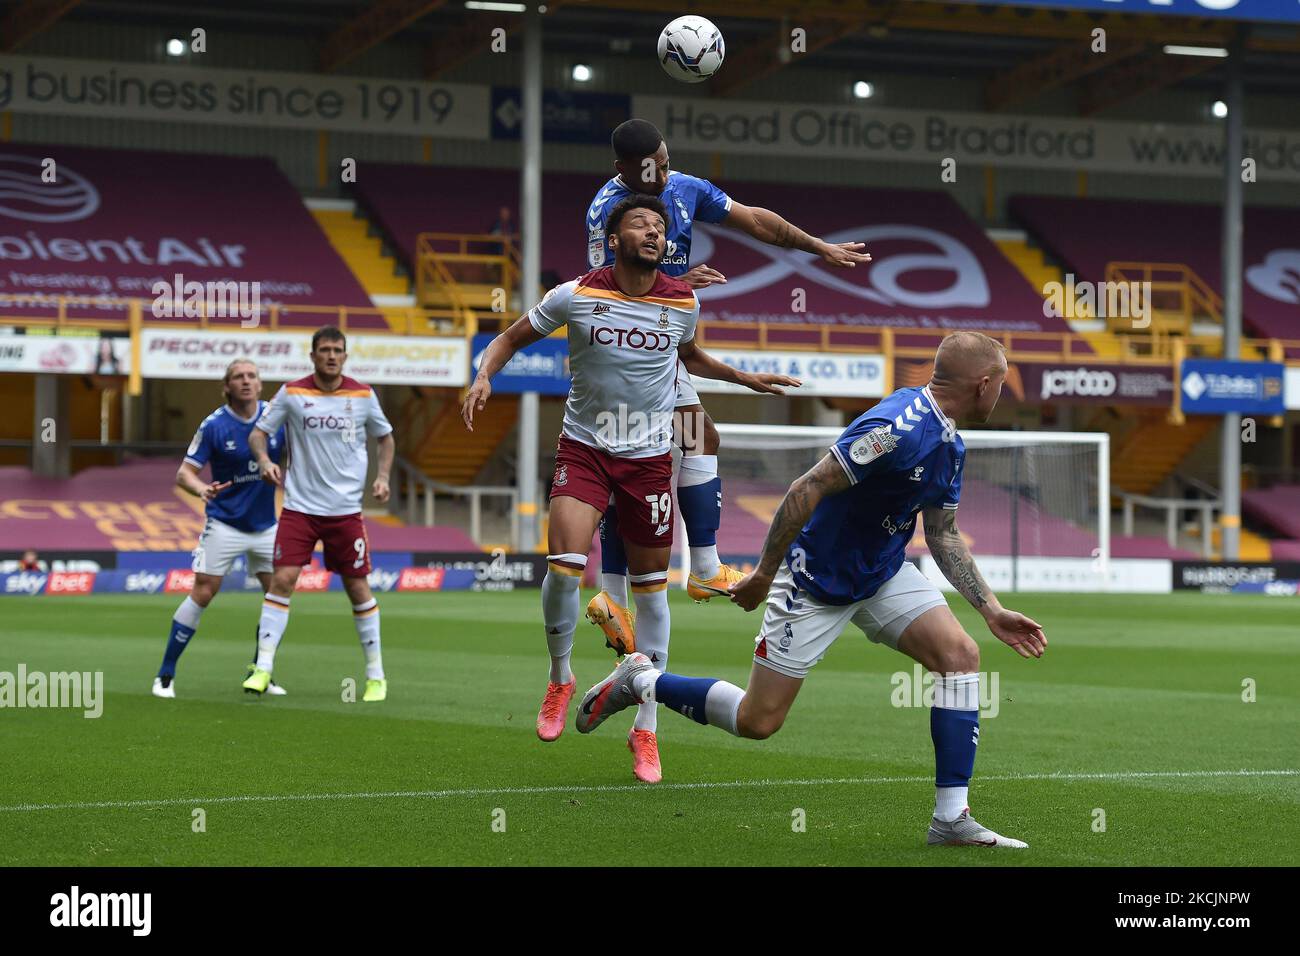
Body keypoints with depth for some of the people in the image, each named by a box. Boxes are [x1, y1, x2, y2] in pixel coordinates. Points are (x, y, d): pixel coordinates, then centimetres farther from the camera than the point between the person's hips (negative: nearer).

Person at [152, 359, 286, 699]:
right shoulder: (214, 425, -12)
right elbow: (184, 472, -13)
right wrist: (202, 489, -34)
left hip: (265, 525, 4)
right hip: (224, 525, -4)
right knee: (202, 593, -10)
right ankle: (165, 675, -2)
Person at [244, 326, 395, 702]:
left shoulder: (363, 395, 2)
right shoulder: (291, 393, -2)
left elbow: (385, 437, 16)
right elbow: (258, 432, 3)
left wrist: (382, 475, 1)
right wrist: (264, 460, -18)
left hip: (346, 509, 1)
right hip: (299, 505, -1)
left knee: (358, 588, 3)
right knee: (282, 579, -12)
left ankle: (376, 675, 15)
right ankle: (262, 669, -8)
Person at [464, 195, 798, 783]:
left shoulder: (682, 303, 0)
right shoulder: (575, 296, -8)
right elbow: (512, 338, 5)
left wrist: (745, 378, 19)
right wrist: (484, 375, -13)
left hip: (650, 456, 2)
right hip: (584, 447, -2)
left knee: (651, 586, 5)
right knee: (564, 564, -22)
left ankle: (645, 728, 15)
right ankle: (560, 677, 6)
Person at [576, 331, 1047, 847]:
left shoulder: (949, 445, 2)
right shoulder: (896, 428, -29)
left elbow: (943, 536, 12)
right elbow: (808, 489, -27)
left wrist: (991, 609, 7)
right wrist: (763, 574, -20)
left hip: (884, 573, 8)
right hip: (817, 581, -8)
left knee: (960, 654, -13)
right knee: (757, 721, -3)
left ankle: (951, 818, -9)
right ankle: (639, 680, 21)